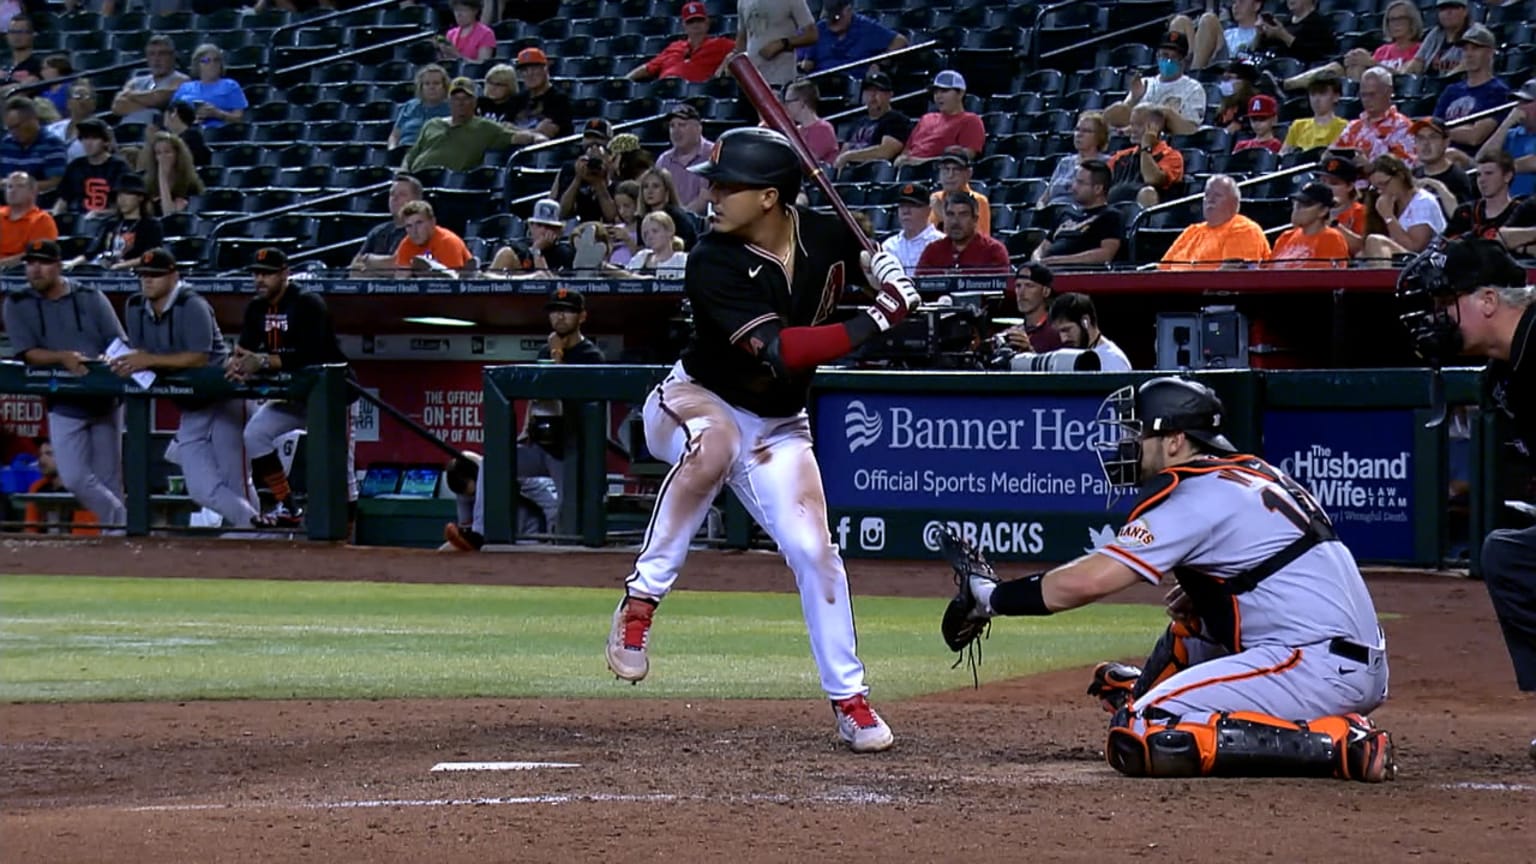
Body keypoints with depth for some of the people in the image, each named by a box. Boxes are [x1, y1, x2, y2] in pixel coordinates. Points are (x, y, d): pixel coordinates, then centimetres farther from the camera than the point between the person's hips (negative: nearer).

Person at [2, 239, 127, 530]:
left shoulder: (91, 298, 1)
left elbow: (119, 342, -2)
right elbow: (26, 353, -11)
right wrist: (62, 357, -28)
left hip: (106, 400, 0)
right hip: (63, 405, 0)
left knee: (108, 480, 4)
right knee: (74, 478, -11)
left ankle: (116, 530, 16)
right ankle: (121, 520, 5)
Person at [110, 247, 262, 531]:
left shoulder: (192, 306, -17)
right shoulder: (136, 308, 4)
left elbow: (200, 358, -25)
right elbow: (140, 354, 6)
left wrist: (150, 360, -30)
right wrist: (123, 362, -18)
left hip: (223, 402, -7)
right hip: (190, 411, 7)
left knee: (236, 484, -5)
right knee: (203, 490, 1)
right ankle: (256, 525, 18)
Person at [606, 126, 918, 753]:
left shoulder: (828, 237, -10)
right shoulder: (714, 262, -26)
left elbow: (875, 258, 15)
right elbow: (781, 350, -34)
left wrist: (891, 276, -10)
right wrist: (876, 322, -35)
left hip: (778, 427, 5)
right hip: (694, 402, -4)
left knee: (813, 550, -5)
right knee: (714, 440, -40)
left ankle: (849, 701, 11)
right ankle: (643, 596, -30)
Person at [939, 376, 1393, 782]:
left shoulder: (1198, 496, -11)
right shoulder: (1252, 472, 16)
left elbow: (1088, 582, -16)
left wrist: (990, 597, -5)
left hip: (1320, 669, -10)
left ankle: (1338, 746, -20)